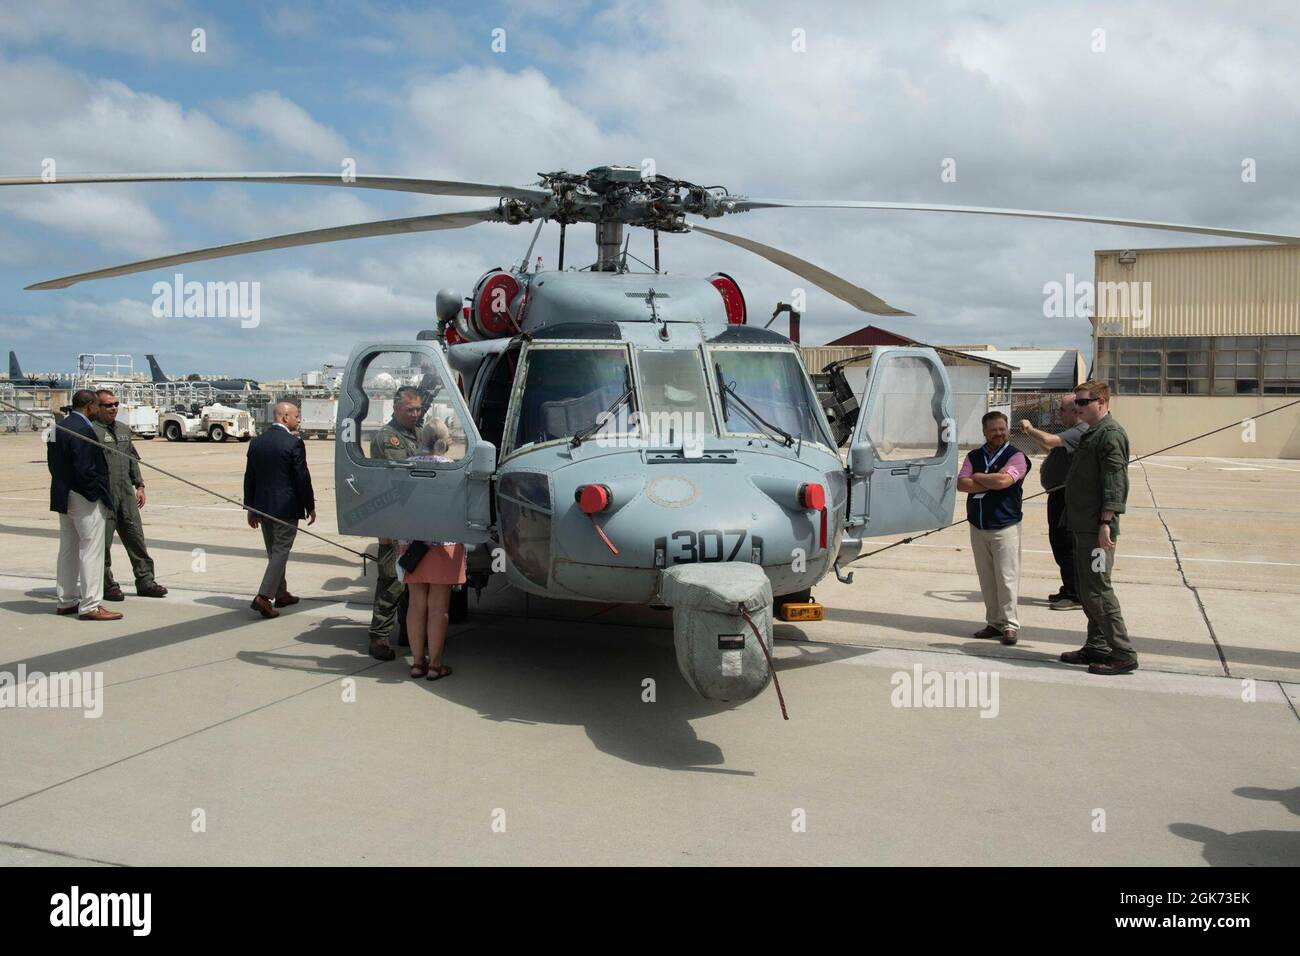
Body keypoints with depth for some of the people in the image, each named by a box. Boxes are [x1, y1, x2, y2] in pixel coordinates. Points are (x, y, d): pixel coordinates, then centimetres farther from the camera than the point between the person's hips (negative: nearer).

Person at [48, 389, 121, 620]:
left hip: (62, 497, 10)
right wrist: (96, 495, -14)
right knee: (91, 550, -5)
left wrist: (64, 487, 17)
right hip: (84, 498, -10)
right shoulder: (82, 430, -19)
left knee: (68, 549, 16)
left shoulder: (59, 427, 11)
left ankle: (66, 601, 25)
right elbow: (85, 469, -24)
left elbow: (53, 463, 16)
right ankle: (90, 605, -4)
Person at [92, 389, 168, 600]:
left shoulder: (124, 429, 16)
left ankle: (145, 581, 14)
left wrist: (139, 485, 17)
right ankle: (107, 585, 11)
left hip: (126, 494, 7)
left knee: (136, 537, 8)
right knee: (103, 542, 2)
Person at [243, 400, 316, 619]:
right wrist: (310, 506, -2)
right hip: (287, 507, -7)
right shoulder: (294, 443, -14)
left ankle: (281, 594, 27)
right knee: (280, 552, -2)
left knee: (275, 552, 17)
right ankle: (264, 597, -10)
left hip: (263, 507, 7)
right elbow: (302, 478, -13)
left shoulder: (257, 442, 6)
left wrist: (251, 508, 17)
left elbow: (249, 477, 10)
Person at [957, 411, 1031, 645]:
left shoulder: (1016, 456, -3)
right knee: (986, 578, 9)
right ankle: (994, 622, 17)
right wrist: (991, 482, -11)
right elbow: (961, 484, -2)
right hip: (978, 526, 5)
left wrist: (977, 477, -4)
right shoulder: (974, 456, 11)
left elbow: (1003, 480, -20)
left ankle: (1010, 624, 2)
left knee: (1006, 577, -5)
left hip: (1005, 527, -5)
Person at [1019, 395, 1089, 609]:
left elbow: (1048, 440, -29)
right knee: (1058, 542, 17)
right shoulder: (1075, 431, 18)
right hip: (1060, 495, 11)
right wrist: (1032, 432, 16)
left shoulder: (1080, 432, -18)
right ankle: (1069, 591, 26)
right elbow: (1053, 446, 27)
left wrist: (1029, 429, -11)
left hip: (1067, 497, -11)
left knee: (1065, 545, -6)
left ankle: (1076, 595, 0)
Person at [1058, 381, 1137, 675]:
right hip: (1084, 526, 10)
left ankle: (1123, 654, -2)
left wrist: (1106, 523, -24)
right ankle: (1097, 646, 24)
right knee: (1087, 589, 15)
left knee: (1097, 590, -8)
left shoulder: (1110, 433, -13)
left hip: (1097, 528, -10)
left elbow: (1115, 483, -19)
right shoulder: (1091, 433, 18)